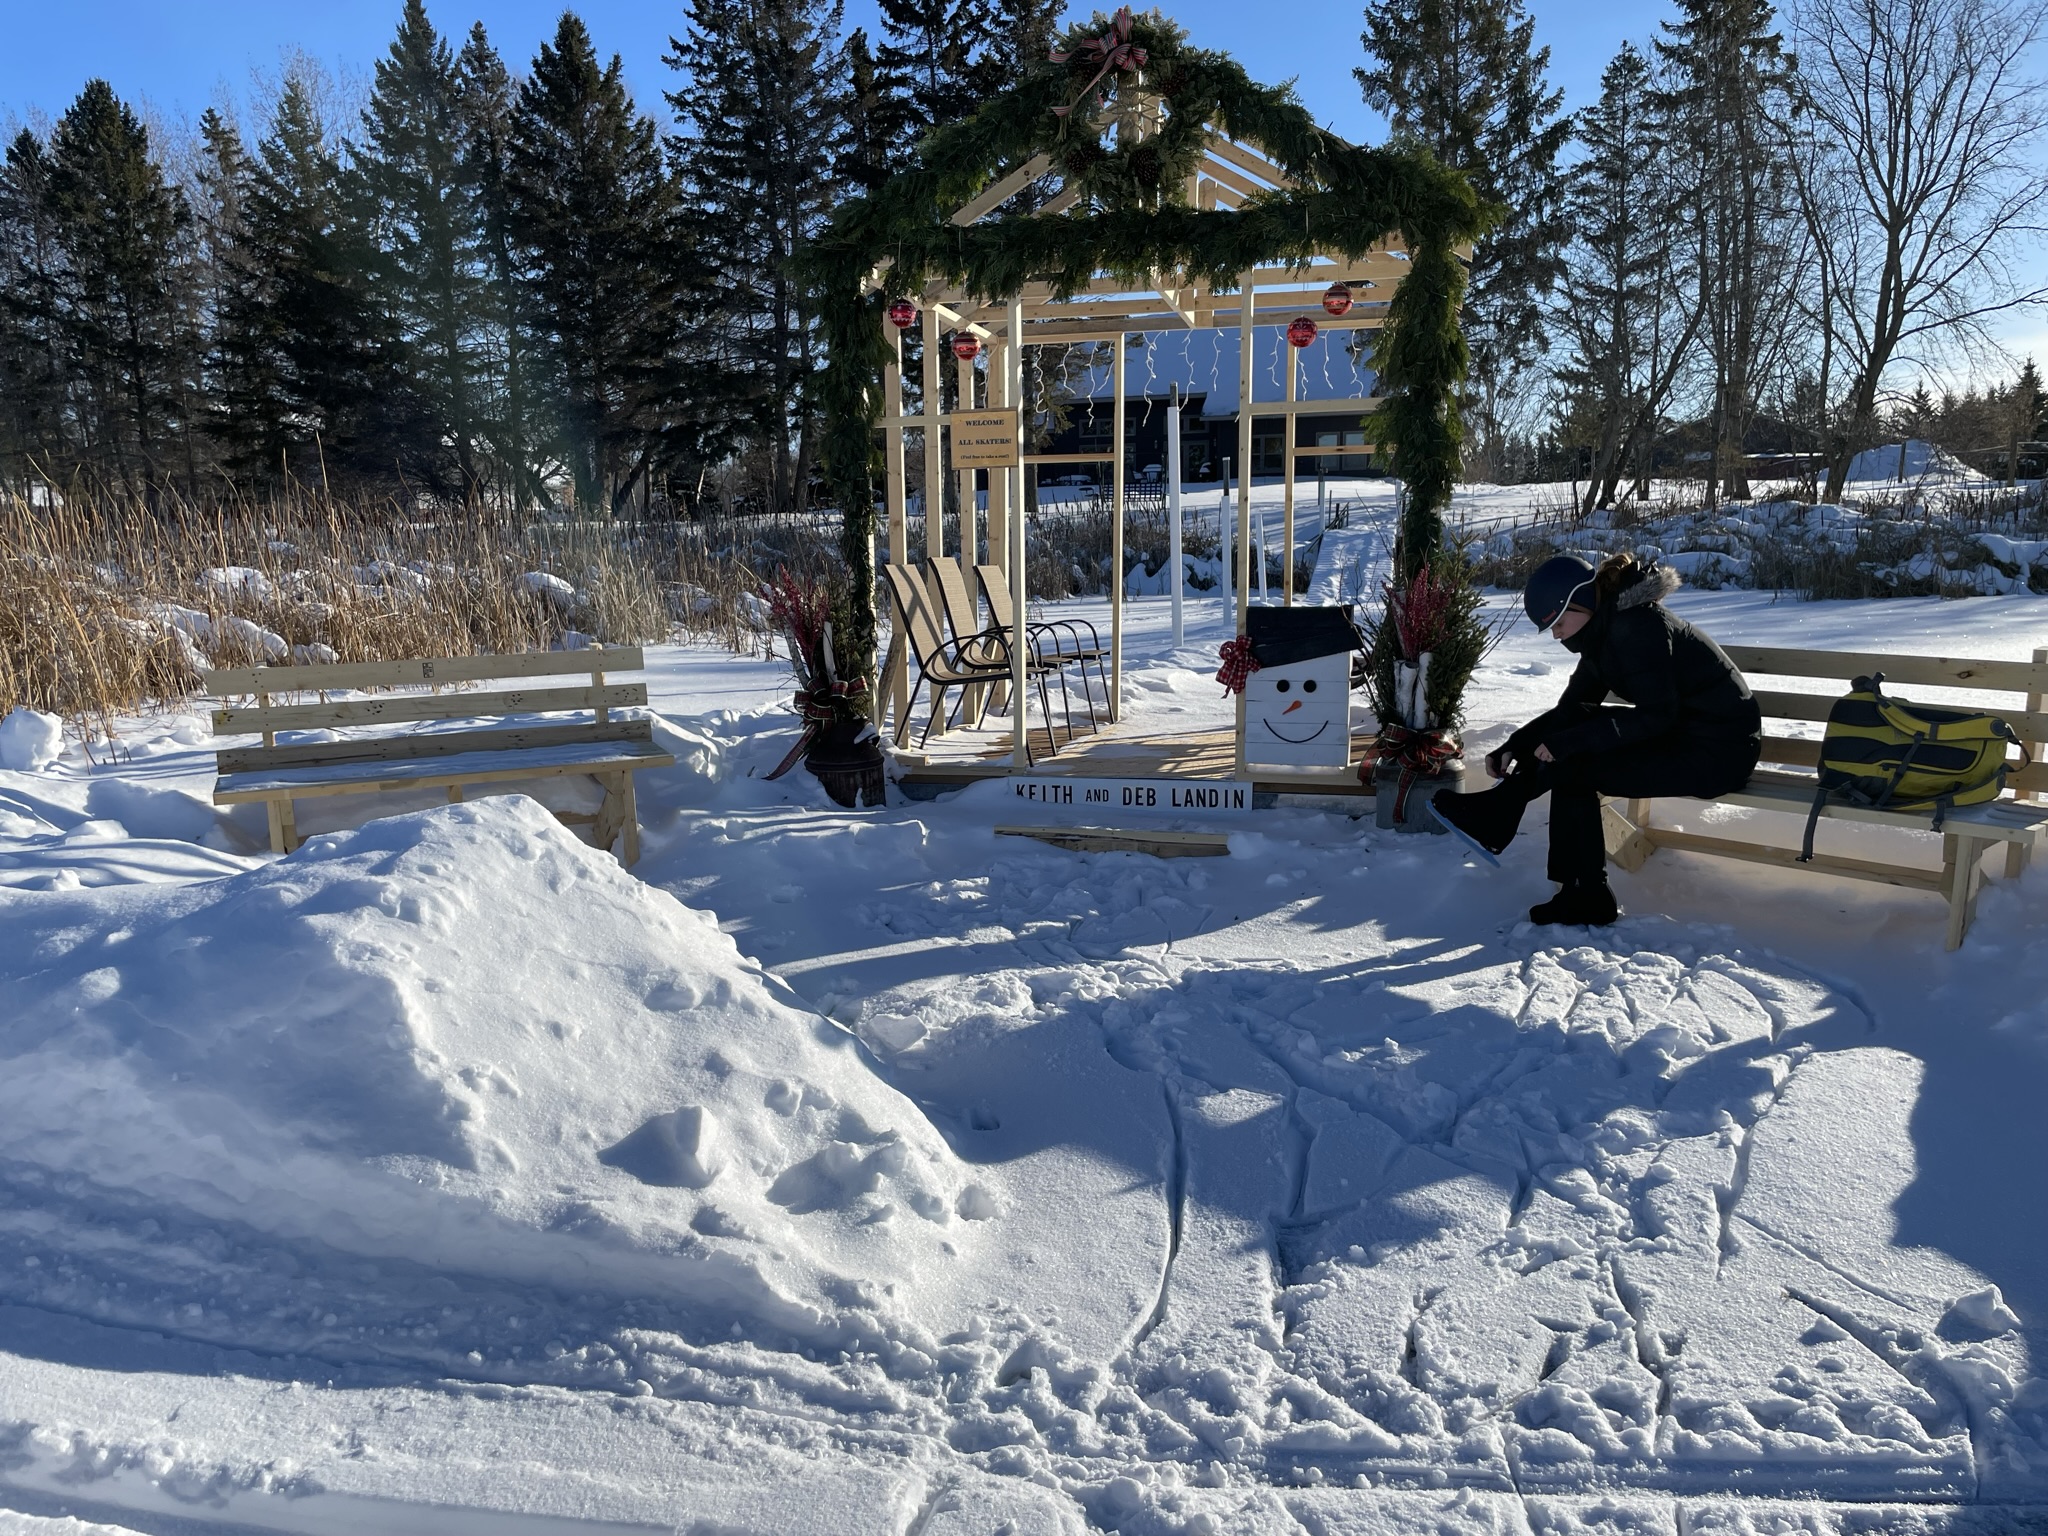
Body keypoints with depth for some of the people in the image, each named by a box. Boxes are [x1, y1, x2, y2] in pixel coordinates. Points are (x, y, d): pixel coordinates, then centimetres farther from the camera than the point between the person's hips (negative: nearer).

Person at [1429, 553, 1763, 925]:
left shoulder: (1637, 626, -22)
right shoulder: (1605, 629, 5)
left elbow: (1656, 716, -26)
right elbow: (1572, 709, 4)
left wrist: (1565, 743, -26)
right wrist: (1513, 747, -8)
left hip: (1720, 750, -9)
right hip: (1680, 732, 9)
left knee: (1571, 764, -19)